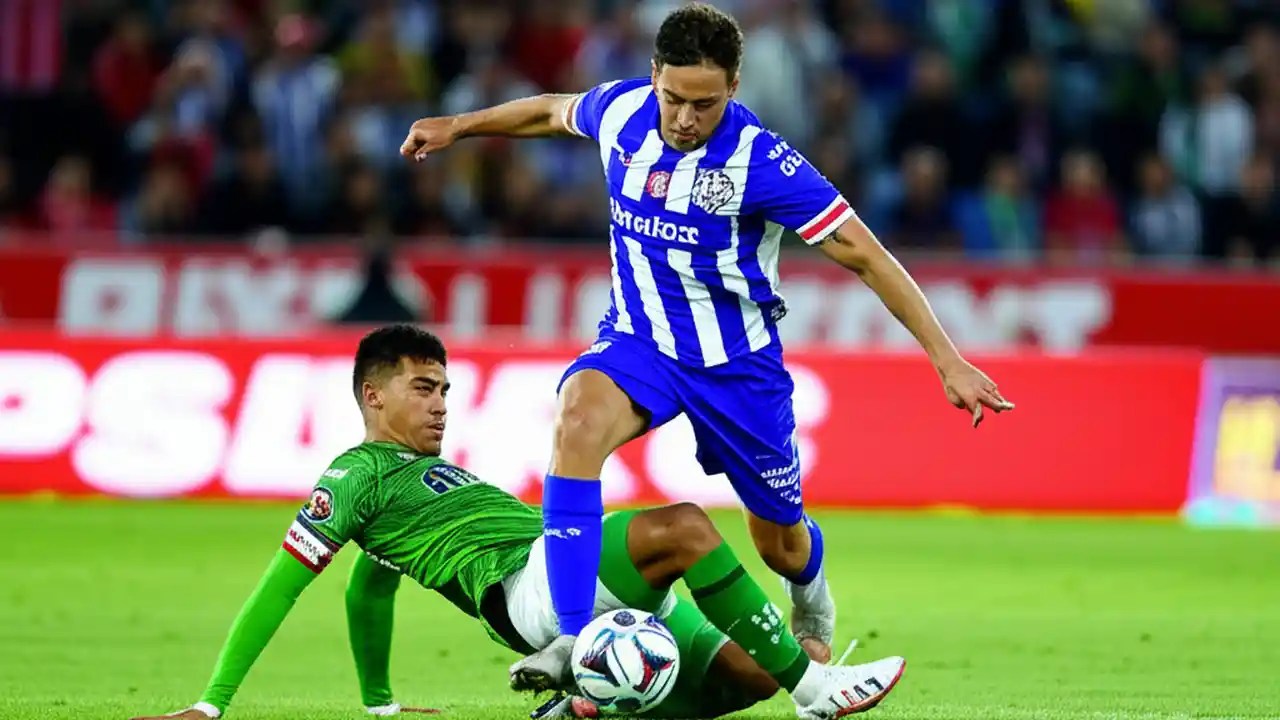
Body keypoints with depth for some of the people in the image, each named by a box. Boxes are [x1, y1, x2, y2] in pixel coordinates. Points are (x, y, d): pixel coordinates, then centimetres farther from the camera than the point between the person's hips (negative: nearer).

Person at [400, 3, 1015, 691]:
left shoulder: (762, 163, -25)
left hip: (737, 362, -2)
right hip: (637, 342, 2)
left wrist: (946, 358, -26)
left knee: (779, 540, 12)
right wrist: (458, 125, 22)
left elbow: (867, 257, -22)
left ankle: (810, 595, 54)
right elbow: (552, 111, 13)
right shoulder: (621, 109, -12)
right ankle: (571, 641, -35)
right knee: (578, 419, -32)